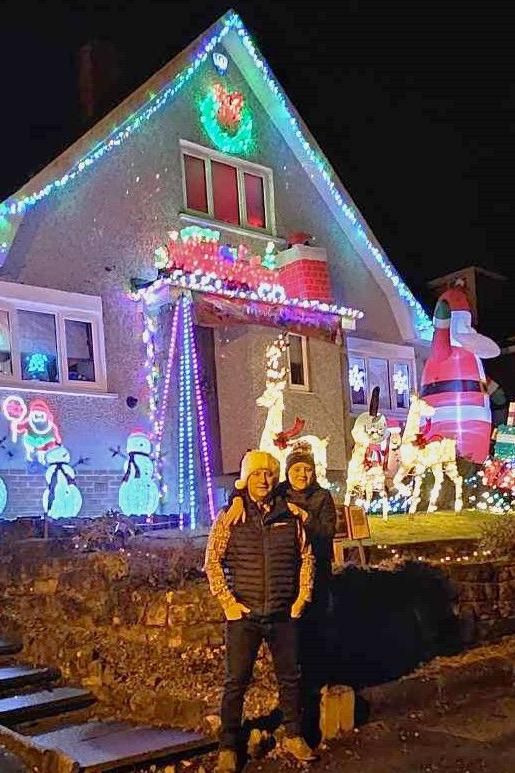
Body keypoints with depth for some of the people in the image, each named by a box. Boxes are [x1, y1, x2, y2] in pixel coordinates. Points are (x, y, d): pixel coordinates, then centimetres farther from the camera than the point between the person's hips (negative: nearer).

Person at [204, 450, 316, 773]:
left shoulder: (290, 515, 2)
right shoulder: (230, 516, -4)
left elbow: (306, 557, 10)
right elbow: (213, 561, -2)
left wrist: (302, 597, 5)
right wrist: (228, 601, -7)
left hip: (284, 613, 2)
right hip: (244, 614, -2)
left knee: (291, 677, 13)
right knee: (236, 681, 4)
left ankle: (294, 736, 32)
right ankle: (228, 747, 18)